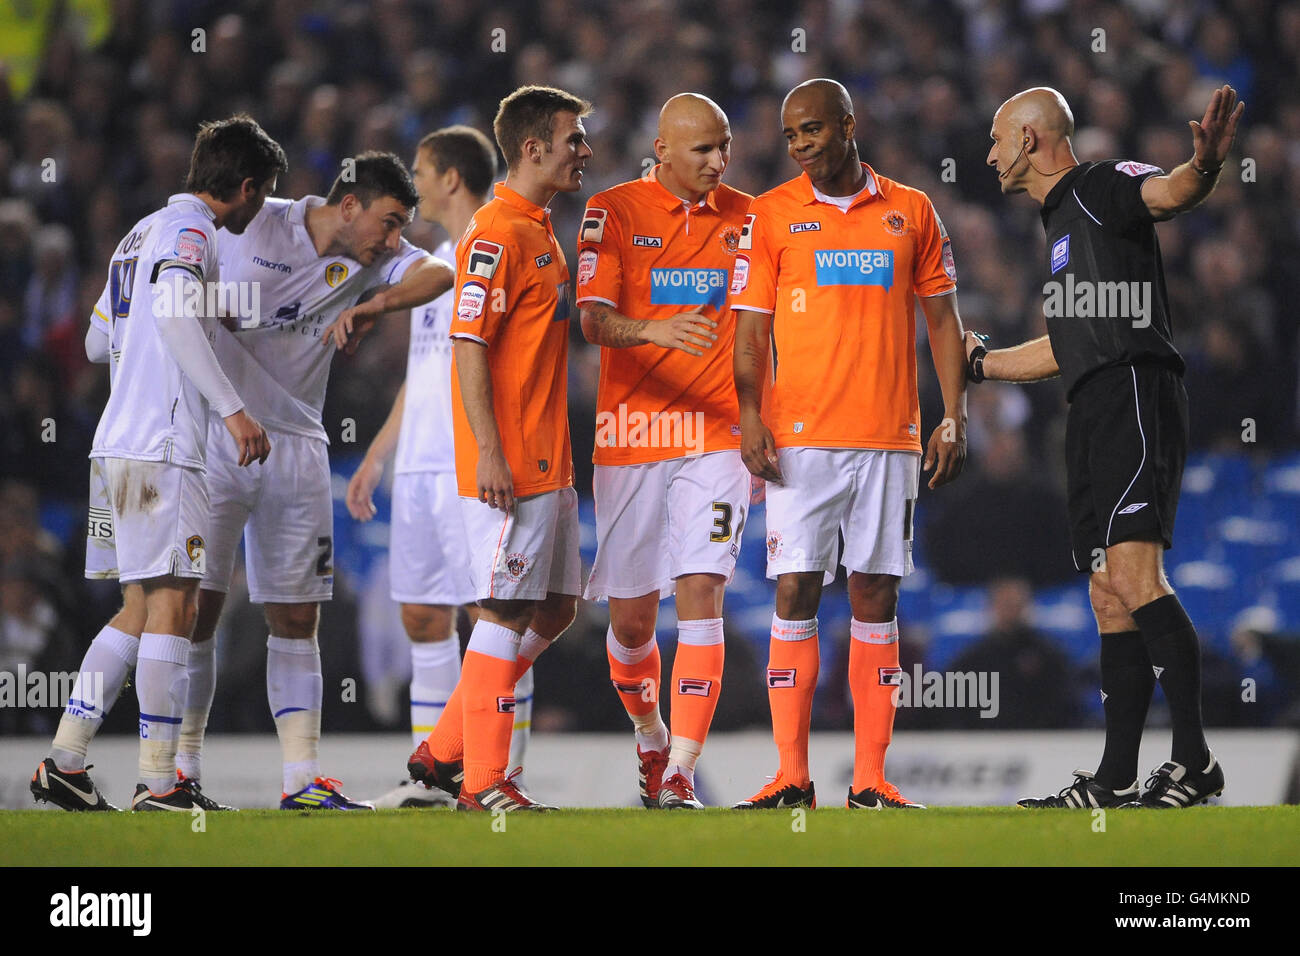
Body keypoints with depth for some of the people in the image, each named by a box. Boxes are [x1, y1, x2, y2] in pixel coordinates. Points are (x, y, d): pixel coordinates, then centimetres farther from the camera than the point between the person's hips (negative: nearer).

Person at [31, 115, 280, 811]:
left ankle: (65, 760, 11)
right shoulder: (187, 231, -9)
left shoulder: (145, 231, 20)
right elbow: (176, 319, -25)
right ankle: (158, 782, -8)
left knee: (148, 608, 12)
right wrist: (232, 408, -27)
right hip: (163, 447, -10)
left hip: (121, 441, 10)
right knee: (172, 607, -7)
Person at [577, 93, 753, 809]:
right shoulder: (614, 212, -1)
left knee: (700, 595, -14)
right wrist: (656, 331, -33)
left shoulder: (744, 217, 8)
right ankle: (651, 738, 33)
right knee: (632, 618, 5)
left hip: (716, 437, 1)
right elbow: (594, 320, -12)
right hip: (630, 435, -1)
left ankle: (680, 774, -14)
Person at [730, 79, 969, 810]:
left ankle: (872, 777, 4)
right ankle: (793, 776, -3)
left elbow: (943, 319, 11)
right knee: (796, 591, -6)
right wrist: (750, 418, -9)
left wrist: (956, 419, 3)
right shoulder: (771, 215, 6)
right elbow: (751, 330, 3)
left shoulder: (911, 212, 9)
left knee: (877, 595, 2)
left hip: (889, 437, 1)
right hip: (800, 438, -1)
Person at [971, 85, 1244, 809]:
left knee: (1133, 576, -20)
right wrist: (981, 361, 46)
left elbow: (1166, 193, -24)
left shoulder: (1102, 188, -1)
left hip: (1135, 393, -10)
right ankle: (1116, 781, 7)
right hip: (1093, 414, 10)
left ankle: (1195, 760, -22)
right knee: (1110, 599, 7)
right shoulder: (1062, 223, 26)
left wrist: (1202, 166, -47)